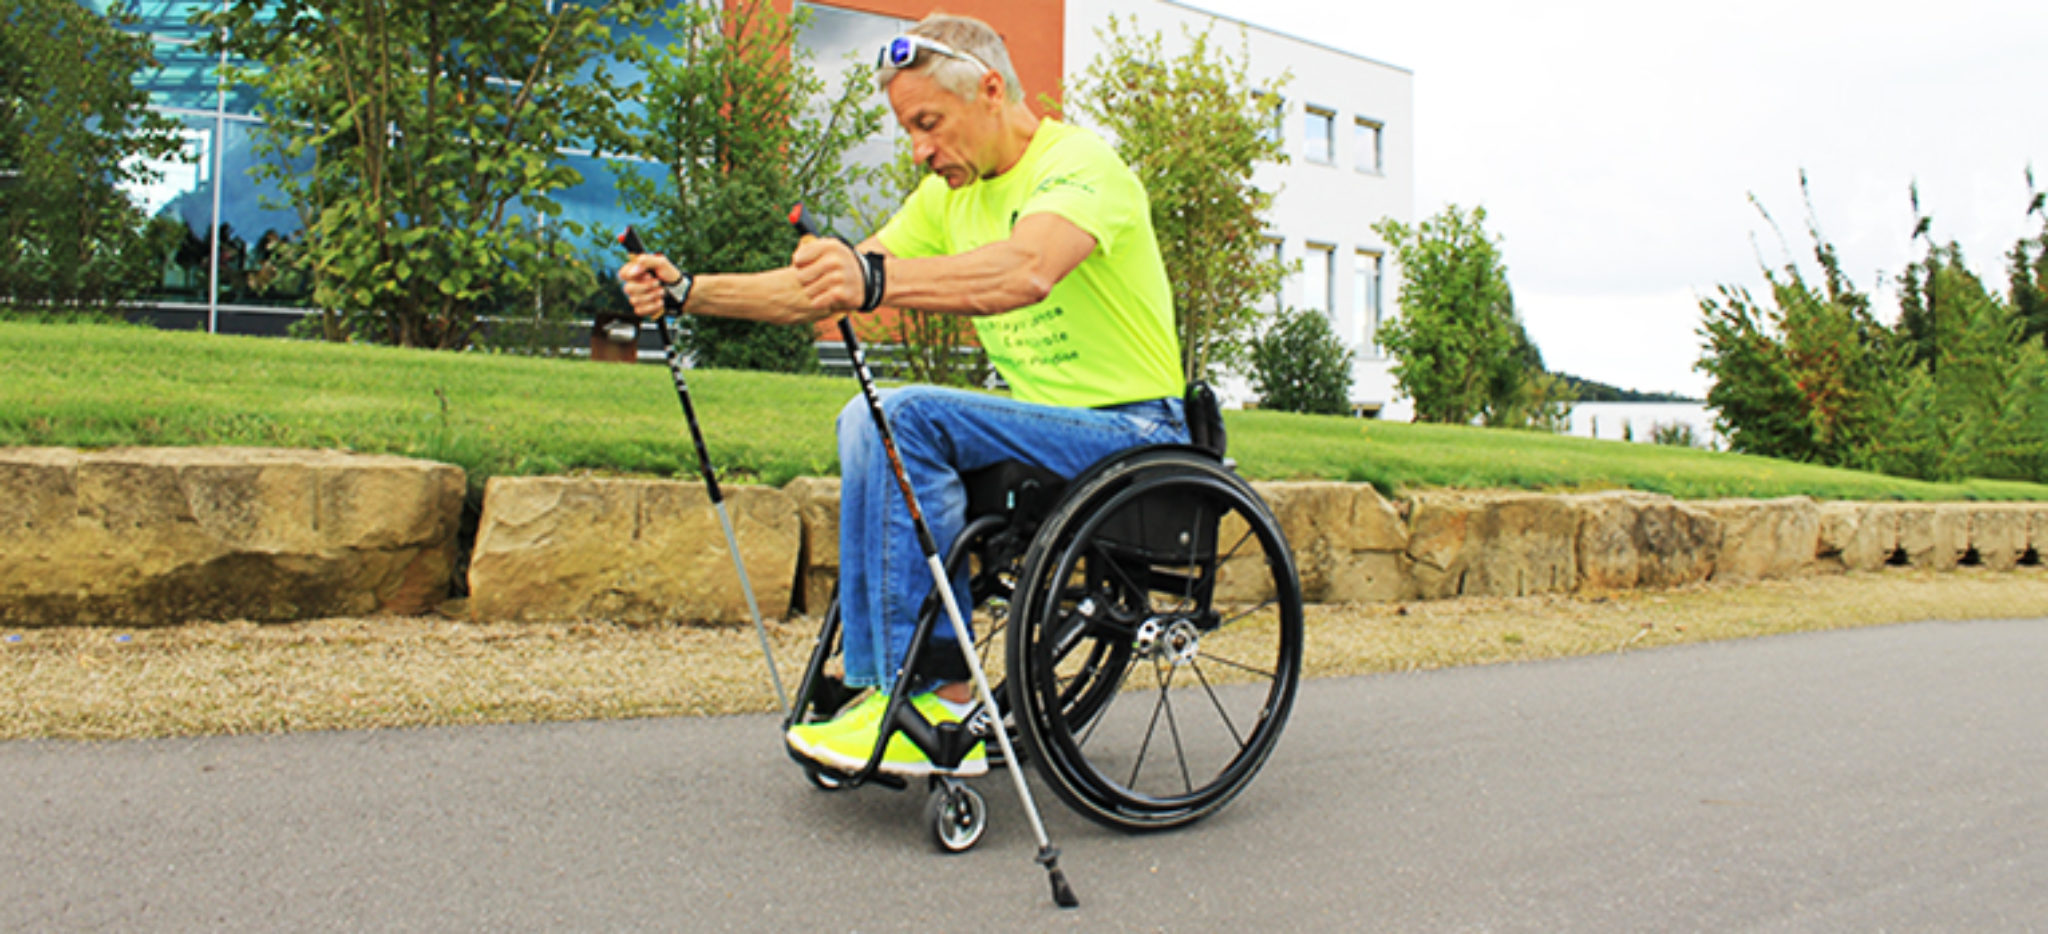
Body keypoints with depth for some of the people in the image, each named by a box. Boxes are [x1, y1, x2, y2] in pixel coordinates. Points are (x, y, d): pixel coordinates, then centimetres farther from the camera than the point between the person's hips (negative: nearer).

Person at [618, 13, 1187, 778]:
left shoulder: (1079, 162, -14)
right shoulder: (949, 196, 12)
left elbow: (1026, 271, -37)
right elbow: (824, 292, 7)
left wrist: (875, 278, -50)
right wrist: (689, 292, -4)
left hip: (1135, 429, -8)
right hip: (1050, 426, 8)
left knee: (908, 417, -24)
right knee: (868, 422, -9)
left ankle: (940, 703, -18)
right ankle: (878, 684, -7)